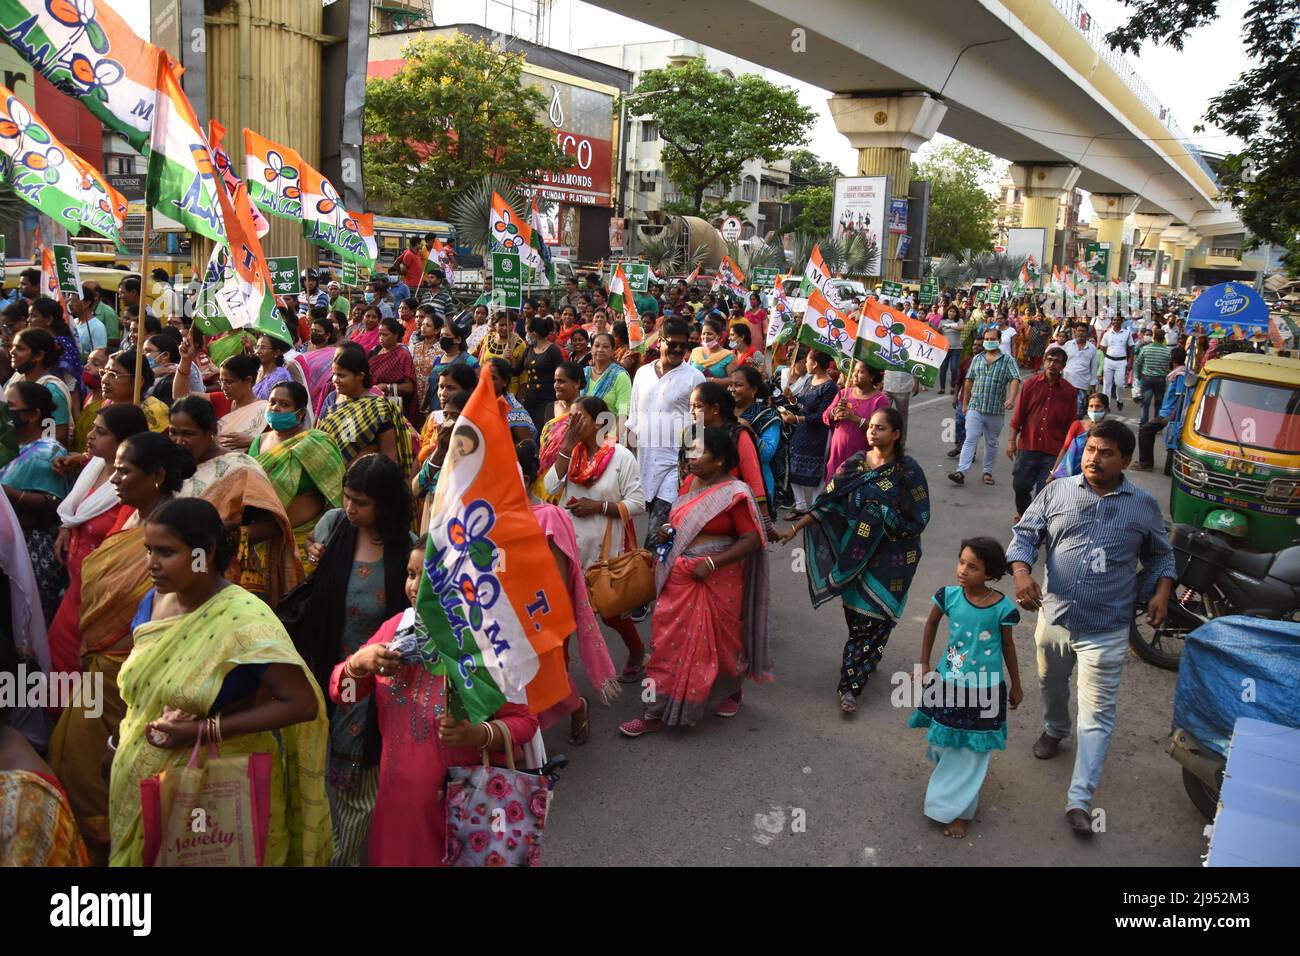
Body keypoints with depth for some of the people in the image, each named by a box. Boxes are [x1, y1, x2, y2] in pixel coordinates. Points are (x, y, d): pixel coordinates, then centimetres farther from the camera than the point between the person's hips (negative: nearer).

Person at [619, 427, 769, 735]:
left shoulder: (735, 493, -14)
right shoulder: (691, 483, 7)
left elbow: (751, 540, -17)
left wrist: (711, 563, -22)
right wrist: (667, 530, 0)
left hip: (714, 580, -6)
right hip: (678, 577, 6)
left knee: (720, 639, 12)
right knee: (669, 640, 9)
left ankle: (733, 690, 39)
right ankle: (658, 711, 20)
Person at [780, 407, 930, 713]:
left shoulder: (908, 471, -9)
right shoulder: (855, 464, 0)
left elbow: (918, 519, -8)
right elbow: (827, 501, 0)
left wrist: (882, 516, -15)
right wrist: (796, 528, -5)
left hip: (890, 559, -3)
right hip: (855, 554, 3)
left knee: (873, 619, 0)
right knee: (856, 616, 9)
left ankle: (851, 684, 7)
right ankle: (866, 662, 33)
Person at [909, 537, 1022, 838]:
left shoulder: (1002, 607, -19)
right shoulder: (949, 596, -15)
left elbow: (1007, 646, -3)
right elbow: (931, 624, 5)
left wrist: (1015, 686, 7)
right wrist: (924, 663, 8)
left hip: (985, 691, -2)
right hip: (950, 684, 2)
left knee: (970, 753, 9)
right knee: (943, 744, 17)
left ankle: (956, 811, 22)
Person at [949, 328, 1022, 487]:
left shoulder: (1008, 360, 0)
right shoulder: (977, 359, 11)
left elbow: (1015, 380, -13)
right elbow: (969, 381, 17)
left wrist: (1011, 399, -29)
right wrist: (965, 403, 18)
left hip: (996, 410, -1)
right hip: (975, 408, 1)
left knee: (991, 443, 12)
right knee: (970, 440, -8)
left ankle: (988, 472, 24)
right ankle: (961, 472, -15)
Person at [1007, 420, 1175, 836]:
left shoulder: (1144, 506, 0)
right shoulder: (1057, 492, -1)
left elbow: (1161, 555, 14)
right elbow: (1024, 534, 0)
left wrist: (1161, 592, -3)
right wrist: (1022, 573, -18)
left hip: (1106, 630, -2)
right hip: (1054, 616, 2)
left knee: (1097, 715, -4)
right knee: (1051, 685, 25)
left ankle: (1080, 800, 1)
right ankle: (1054, 730, 56)